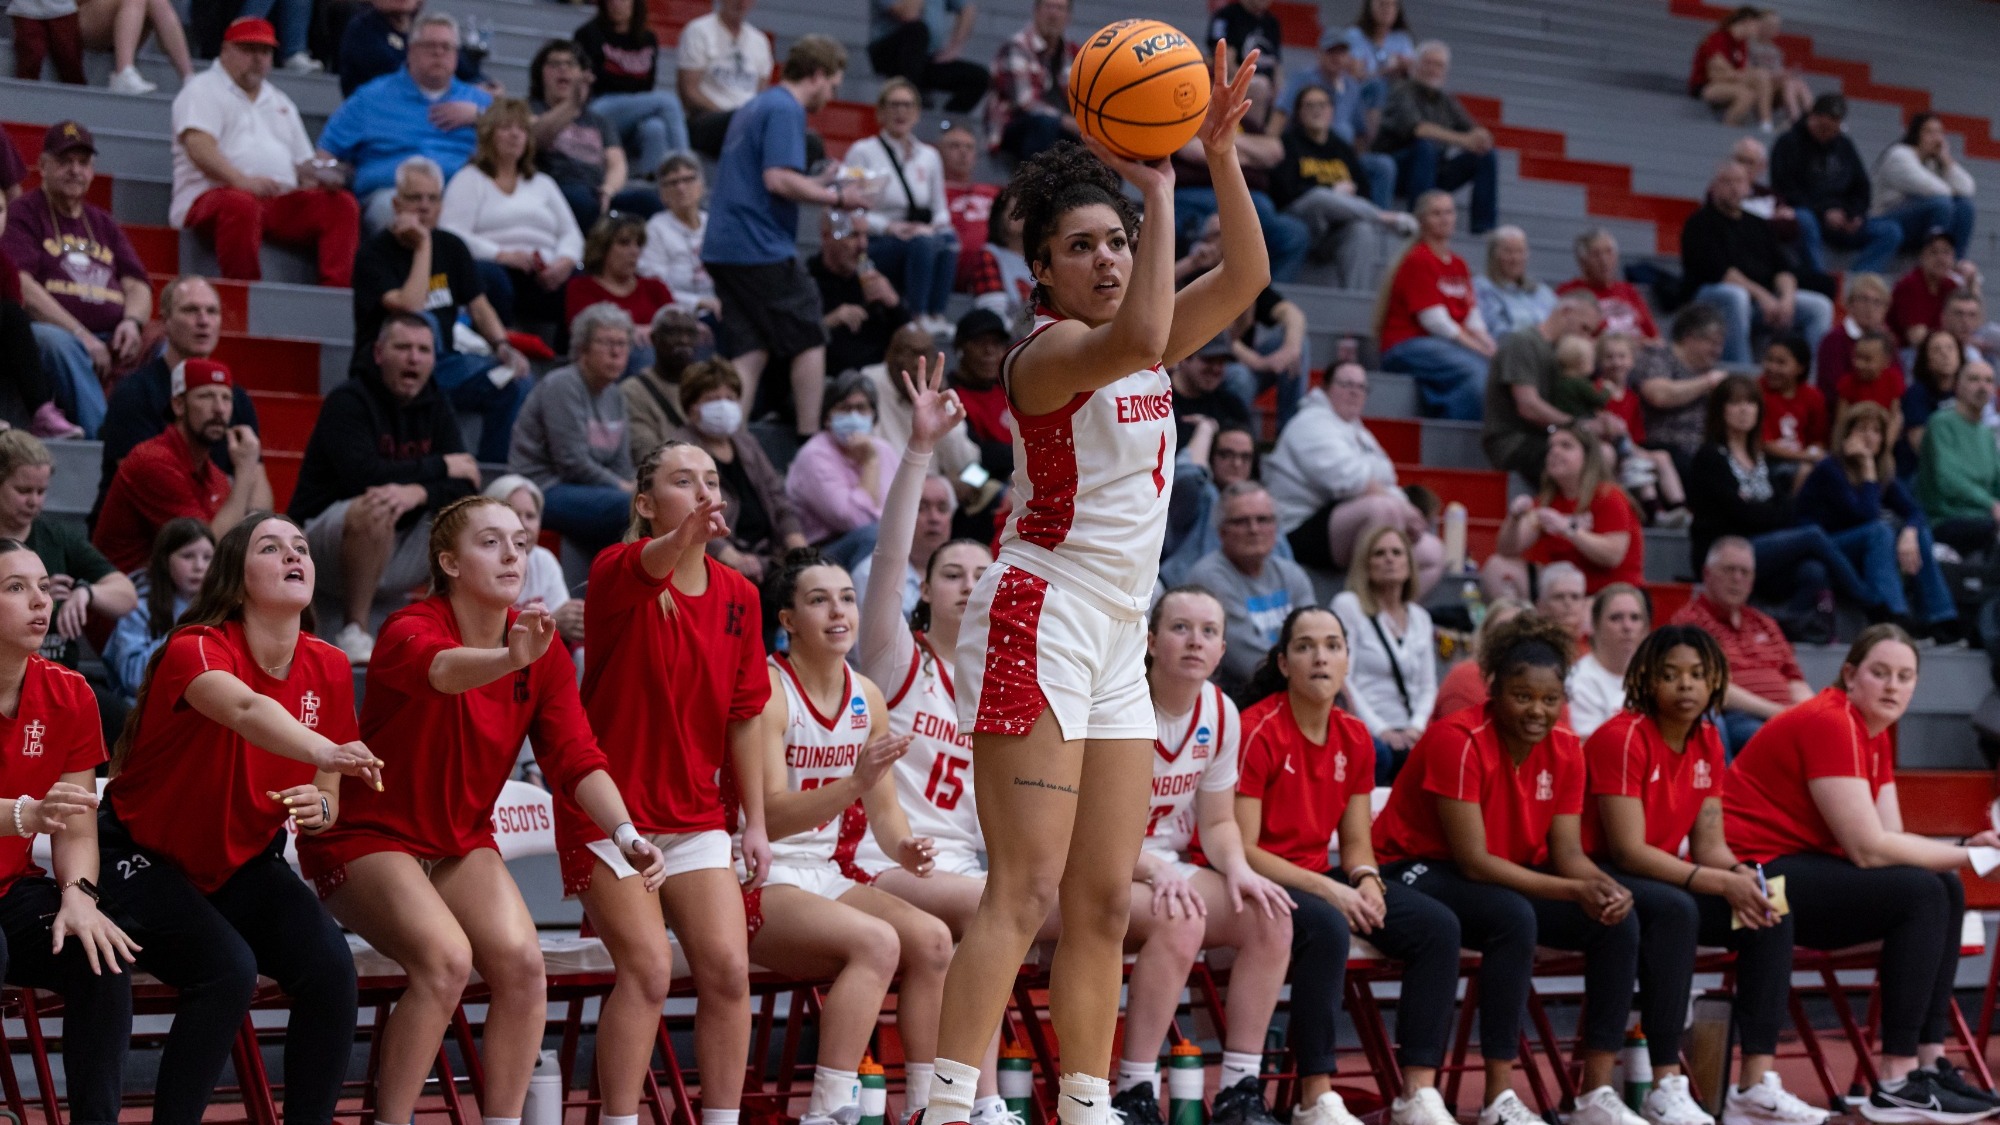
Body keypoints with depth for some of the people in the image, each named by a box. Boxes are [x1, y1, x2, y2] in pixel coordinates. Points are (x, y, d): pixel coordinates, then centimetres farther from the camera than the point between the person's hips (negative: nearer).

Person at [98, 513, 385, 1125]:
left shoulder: (329, 668, -4)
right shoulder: (196, 649, -22)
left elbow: (327, 797, 4)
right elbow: (246, 710, -46)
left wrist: (318, 809, -21)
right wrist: (328, 752, -64)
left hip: (245, 865, 5)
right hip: (145, 859, -5)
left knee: (330, 965, -19)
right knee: (228, 969, -30)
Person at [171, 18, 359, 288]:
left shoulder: (279, 102, 30)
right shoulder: (203, 90, 7)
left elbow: (300, 161, 26)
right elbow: (199, 147, -11)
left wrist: (319, 178, 0)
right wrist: (242, 181, -27)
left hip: (281, 203, 6)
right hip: (212, 196, -6)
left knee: (343, 205, -17)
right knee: (242, 204, -41)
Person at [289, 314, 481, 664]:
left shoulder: (435, 407, 7)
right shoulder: (348, 401, -12)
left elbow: (463, 483, -5)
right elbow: (363, 474, -28)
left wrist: (418, 492, -29)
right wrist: (439, 467, -16)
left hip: (397, 550, 6)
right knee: (377, 508, -37)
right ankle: (355, 631, -26)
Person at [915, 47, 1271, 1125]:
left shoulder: (1145, 348, 14)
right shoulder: (1045, 352, -11)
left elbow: (1245, 275, 4)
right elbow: (1135, 341, -32)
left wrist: (1220, 151, -6)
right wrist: (1161, 193, -26)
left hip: (1117, 632, 9)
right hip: (1039, 617, -9)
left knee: (1105, 900, 8)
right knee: (1026, 888, -16)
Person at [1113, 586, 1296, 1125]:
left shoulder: (1221, 715, 3)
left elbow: (1218, 822, 11)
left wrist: (1239, 870, -11)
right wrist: (1153, 870, -31)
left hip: (1170, 869, 7)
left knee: (1271, 917, -16)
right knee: (1179, 918, -35)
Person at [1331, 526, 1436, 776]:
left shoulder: (1420, 617, 22)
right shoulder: (1348, 605, 6)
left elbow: (1428, 685, 17)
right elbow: (1343, 679, -4)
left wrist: (1417, 727, -4)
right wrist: (1380, 731, -13)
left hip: (1408, 735, 4)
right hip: (1365, 731, -4)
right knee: (1380, 753, -38)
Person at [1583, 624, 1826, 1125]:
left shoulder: (1707, 743, 6)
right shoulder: (1622, 737, -18)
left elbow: (1709, 844, 4)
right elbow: (1629, 850, -23)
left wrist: (1740, 876, -20)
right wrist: (1721, 883, -28)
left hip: (1663, 877, 8)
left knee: (1771, 915, -11)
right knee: (1675, 910, -37)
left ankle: (1757, 1084, -13)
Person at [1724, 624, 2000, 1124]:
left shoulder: (1876, 734, 12)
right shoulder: (1829, 724, -18)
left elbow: (1890, 838, 4)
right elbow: (1869, 849, -23)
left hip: (1800, 867, 10)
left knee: (1946, 890, 2)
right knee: (1921, 893, -19)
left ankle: (1929, 1063, 0)